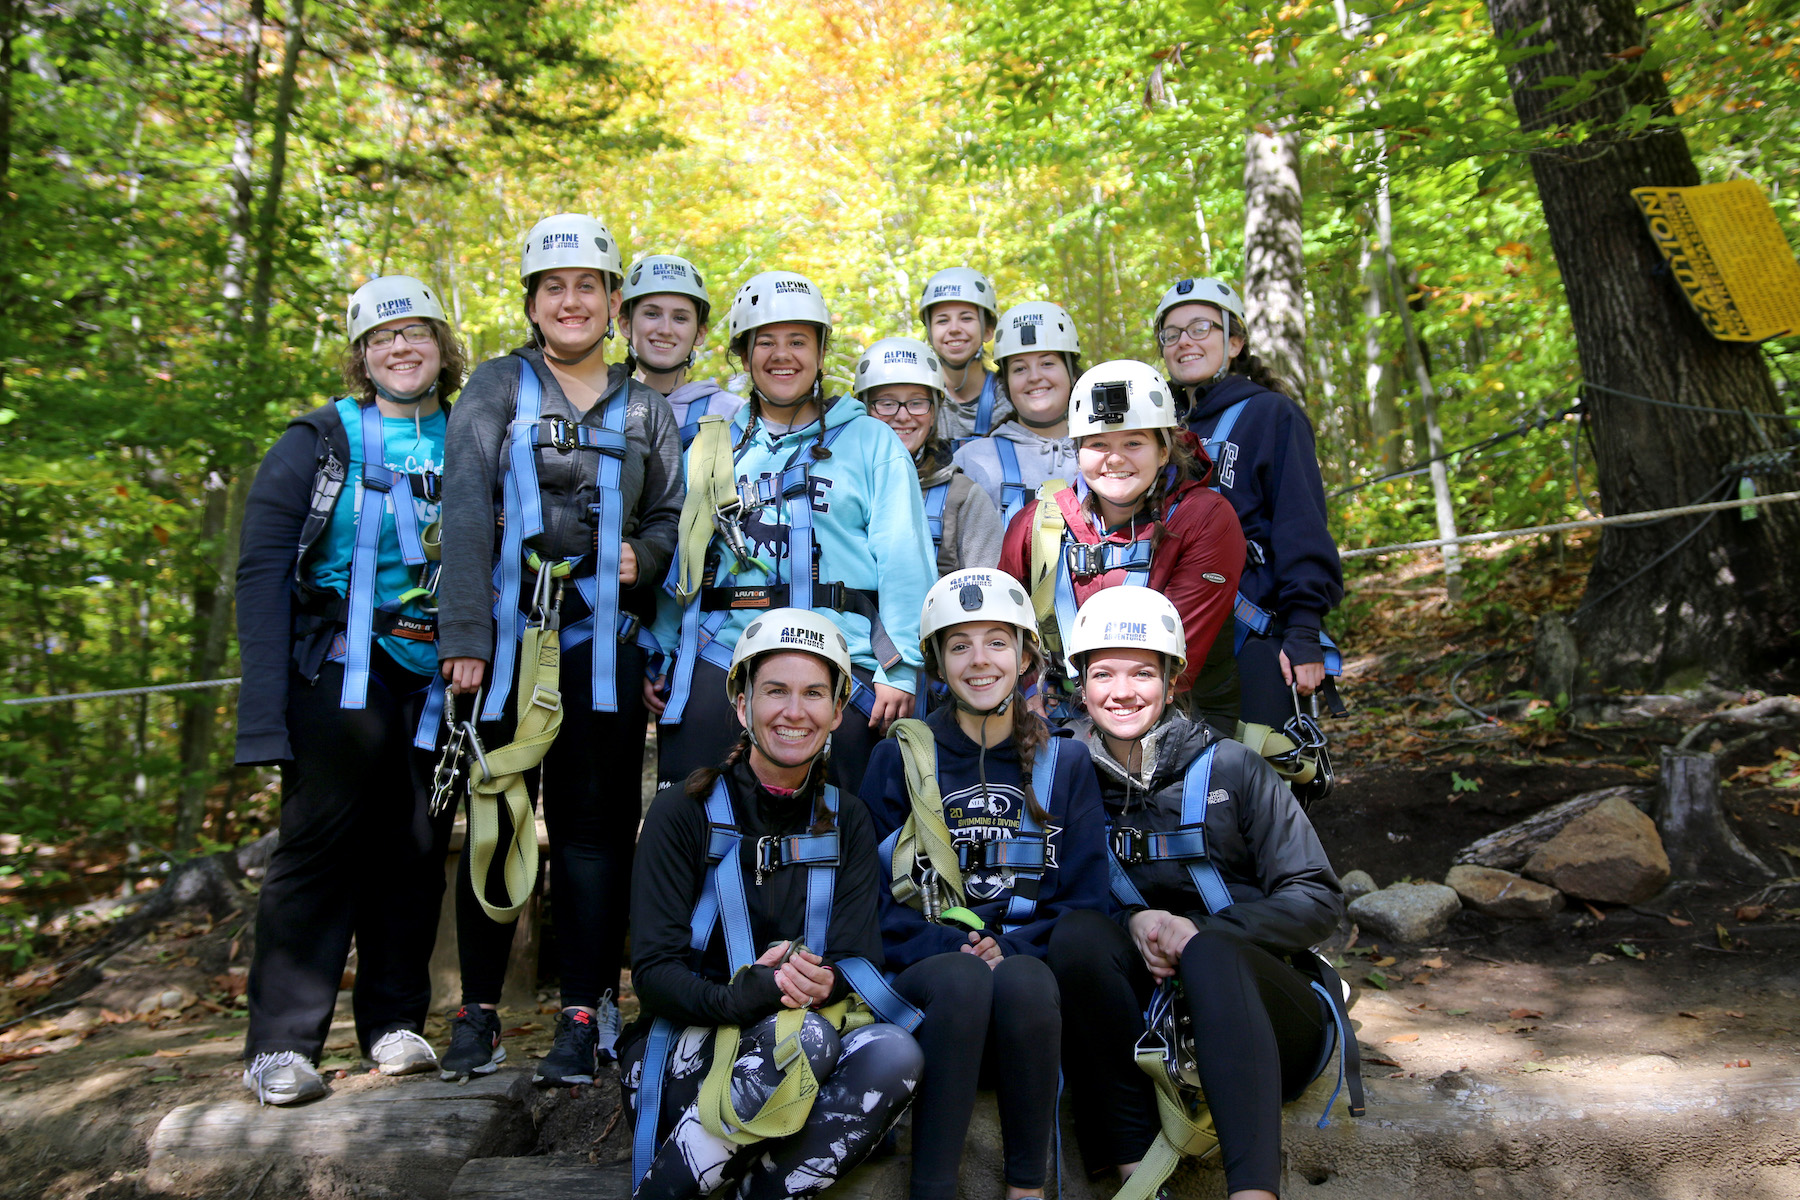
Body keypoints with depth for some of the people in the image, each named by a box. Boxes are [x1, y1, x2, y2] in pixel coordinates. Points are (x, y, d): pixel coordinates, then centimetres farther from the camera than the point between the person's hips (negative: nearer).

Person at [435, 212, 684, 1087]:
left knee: (593, 820, 2)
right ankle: (479, 1008, 19)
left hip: (603, 640, 2)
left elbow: (673, 516, 16)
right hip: (507, 634, -1)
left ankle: (583, 1016, 10)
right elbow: (465, 506, -5)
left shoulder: (645, 410, 13)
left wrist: (642, 557, -8)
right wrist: (465, 636, -14)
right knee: (494, 817, 5)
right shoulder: (498, 386, 5)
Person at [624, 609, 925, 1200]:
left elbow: (860, 961, -1)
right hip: (685, 1046, -3)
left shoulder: (846, 822, 6)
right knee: (803, 1035, -33)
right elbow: (654, 972, -10)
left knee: (894, 1054, -27)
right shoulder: (685, 811, -4)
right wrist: (742, 996, -31)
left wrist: (825, 983, -25)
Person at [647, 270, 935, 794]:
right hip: (718, 663, 3)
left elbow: (904, 560, 0)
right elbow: (678, 561, 19)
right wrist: (656, 658, 11)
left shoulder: (872, 442, 7)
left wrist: (899, 671, -9)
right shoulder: (711, 449, 18)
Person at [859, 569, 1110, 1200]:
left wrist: (1011, 948, -11)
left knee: (1021, 982, -34)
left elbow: (1086, 899, 7)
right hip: (926, 969, -1)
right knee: (962, 979, -35)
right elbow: (872, 893, 2)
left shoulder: (1065, 763, 10)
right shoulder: (900, 758, 6)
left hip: (1032, 963, 1)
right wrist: (953, 948, -14)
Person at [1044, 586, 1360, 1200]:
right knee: (1077, 933, -25)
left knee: (1209, 953, -34)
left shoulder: (1230, 769, -3)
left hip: (1267, 1012, -2)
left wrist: (1200, 933, -20)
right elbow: (1071, 895, 7)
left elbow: (1319, 899, -6)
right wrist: (1135, 922, -15)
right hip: (1150, 1012, 2)